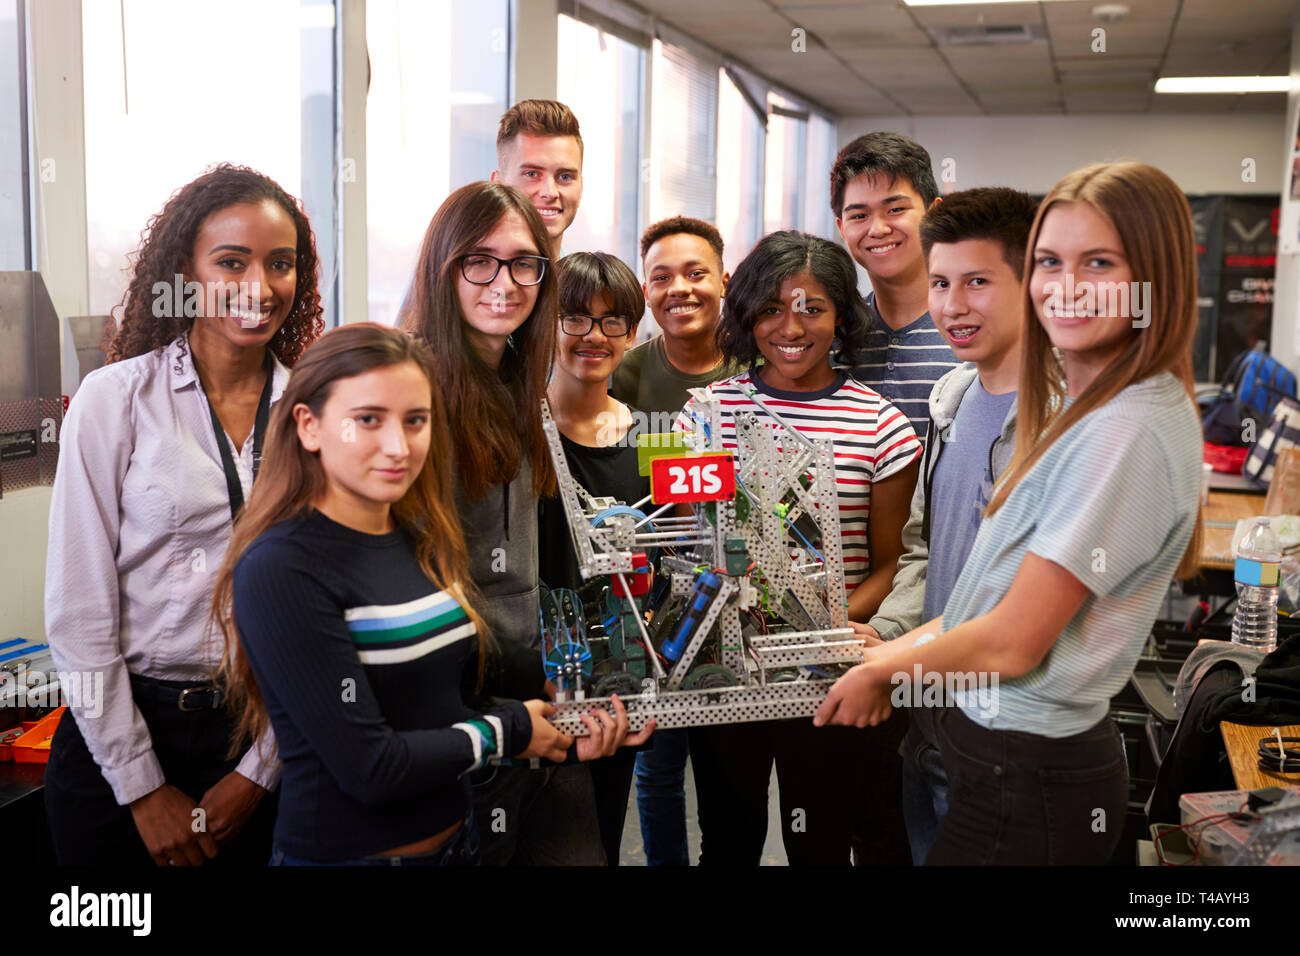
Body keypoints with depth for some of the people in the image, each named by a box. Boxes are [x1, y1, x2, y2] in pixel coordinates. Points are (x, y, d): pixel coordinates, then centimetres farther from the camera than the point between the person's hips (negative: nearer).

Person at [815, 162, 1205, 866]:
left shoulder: (1127, 434, -23)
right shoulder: (1083, 409, 8)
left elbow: (1012, 643, -21)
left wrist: (879, 671, -6)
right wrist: (898, 649, 8)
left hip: (1025, 790, -8)